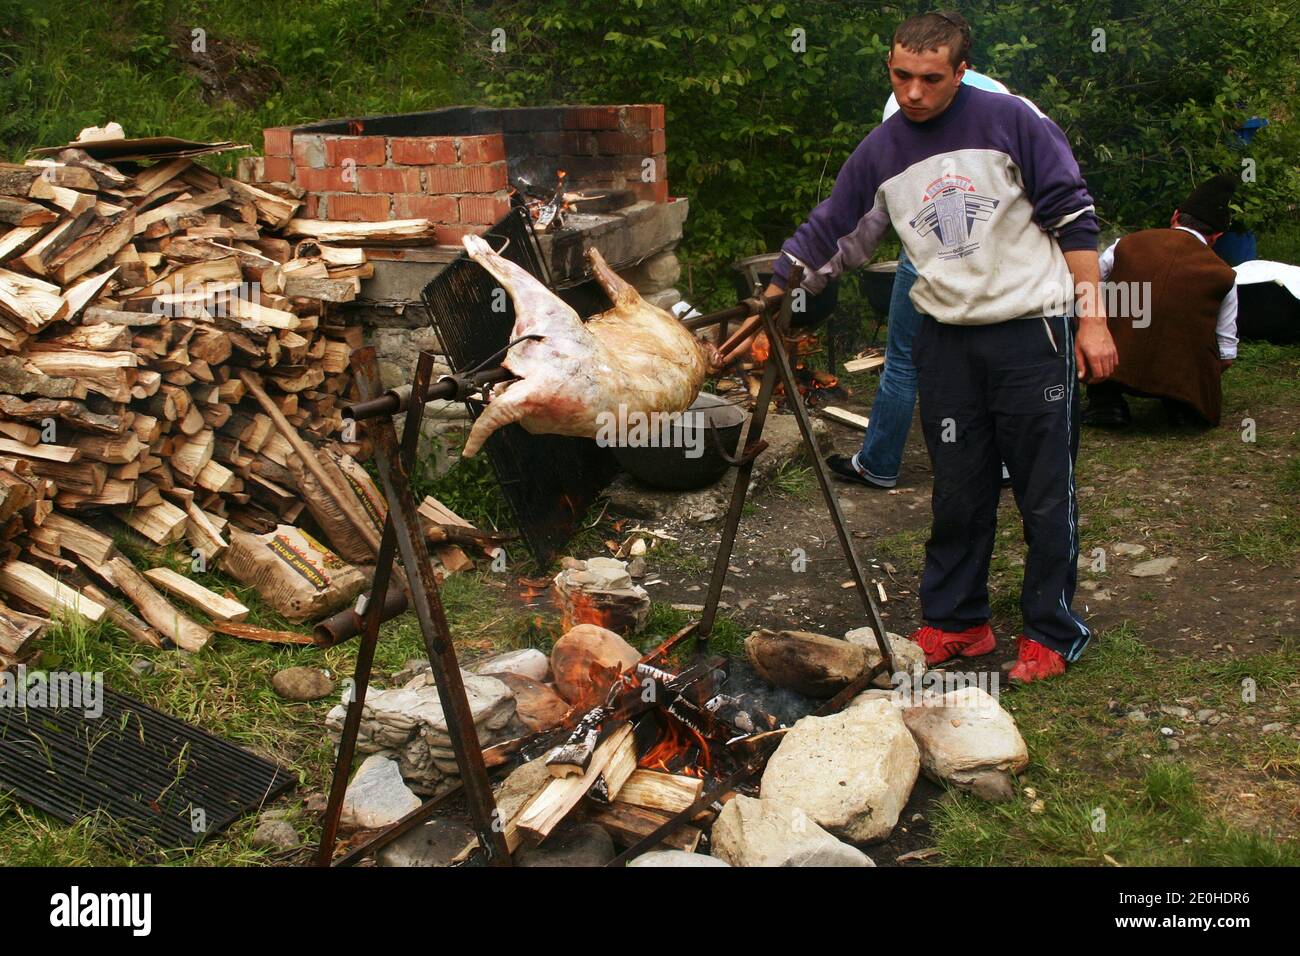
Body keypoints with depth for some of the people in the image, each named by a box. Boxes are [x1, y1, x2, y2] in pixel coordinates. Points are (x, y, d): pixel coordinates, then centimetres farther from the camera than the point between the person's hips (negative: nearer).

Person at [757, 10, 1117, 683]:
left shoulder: (1010, 121, -6)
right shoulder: (880, 153, 5)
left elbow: (1074, 218, -4)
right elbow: (825, 236, 10)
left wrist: (1091, 317, -7)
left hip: (1032, 331, -3)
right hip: (946, 339, 4)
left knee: (1047, 494, 3)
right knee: (956, 494, 9)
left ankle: (1054, 632, 16)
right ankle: (955, 622, 23)